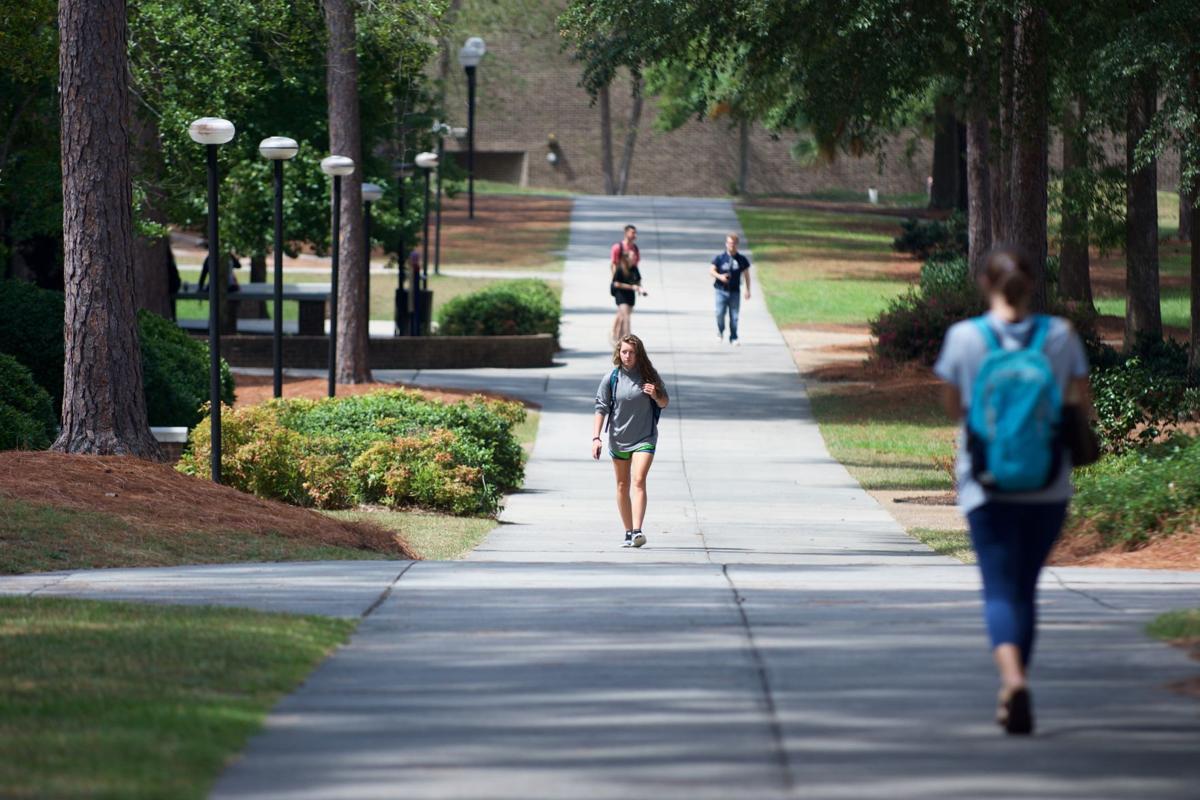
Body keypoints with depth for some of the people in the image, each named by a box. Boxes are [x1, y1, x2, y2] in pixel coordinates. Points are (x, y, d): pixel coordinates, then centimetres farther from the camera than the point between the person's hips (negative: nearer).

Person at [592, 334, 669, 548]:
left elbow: (664, 403, 9)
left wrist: (656, 396, -15)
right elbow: (601, 408, 0)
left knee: (638, 481, -17)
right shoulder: (611, 378, -3)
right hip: (618, 439, 2)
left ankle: (637, 531, -26)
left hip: (645, 438, -2)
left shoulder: (649, 375, -3)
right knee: (622, 485, 9)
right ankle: (628, 532, 19)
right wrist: (596, 437, -8)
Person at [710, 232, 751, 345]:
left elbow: (746, 275, 11)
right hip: (721, 290, -1)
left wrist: (748, 290, 9)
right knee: (720, 313, -9)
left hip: (734, 292, 1)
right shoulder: (720, 258, -1)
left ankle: (733, 338, 13)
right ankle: (720, 332, 20)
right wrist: (719, 276, -19)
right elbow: (711, 271, 1)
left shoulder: (742, 260, 2)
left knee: (734, 316, 1)